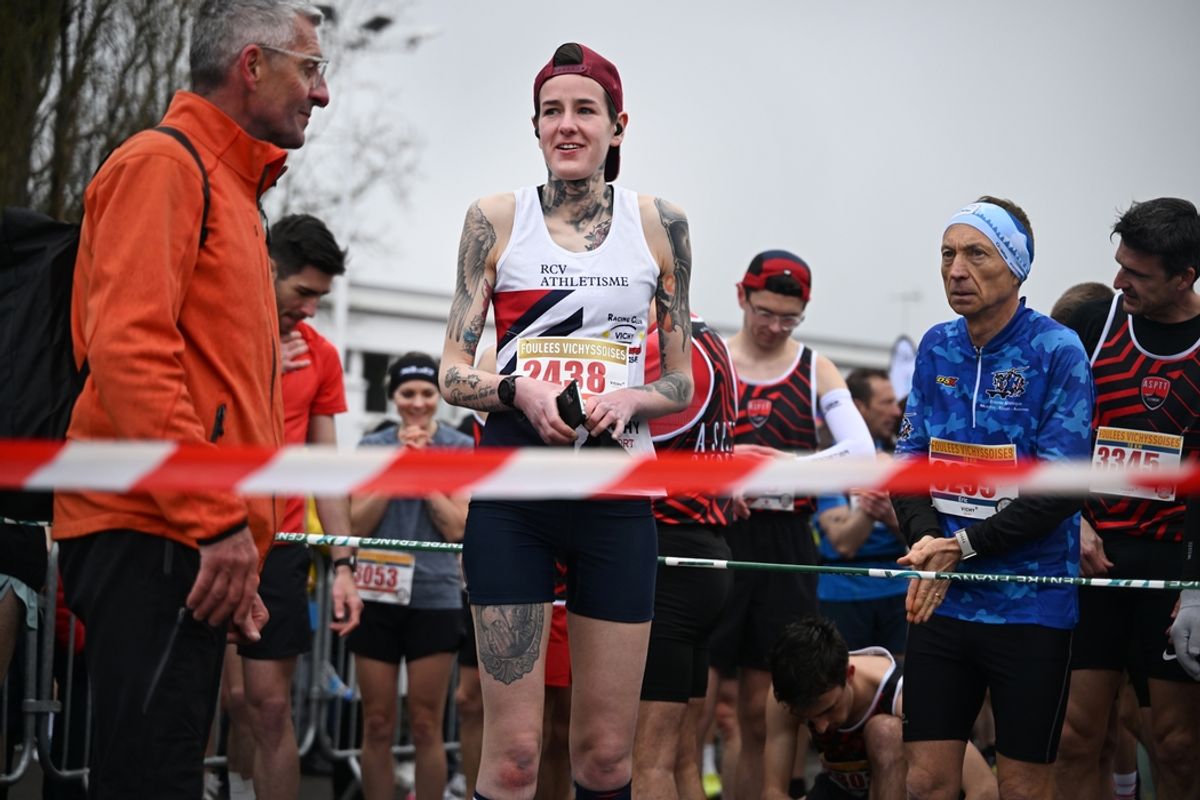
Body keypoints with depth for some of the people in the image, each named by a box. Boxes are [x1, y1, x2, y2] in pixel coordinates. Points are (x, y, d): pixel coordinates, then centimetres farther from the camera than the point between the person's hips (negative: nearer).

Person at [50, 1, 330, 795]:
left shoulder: (230, 187, 24)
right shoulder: (163, 164, -5)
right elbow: (126, 349, -17)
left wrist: (242, 523, 21)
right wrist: (219, 519, -20)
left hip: (195, 544, 10)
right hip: (153, 534, -10)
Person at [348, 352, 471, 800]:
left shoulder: (460, 449, 3)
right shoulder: (372, 447, 8)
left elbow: (456, 528, -4)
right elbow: (358, 524, 0)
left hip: (434, 597, -2)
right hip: (378, 594, 2)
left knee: (426, 726, 0)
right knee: (377, 725, 4)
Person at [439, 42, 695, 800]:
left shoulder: (659, 224, 7)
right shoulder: (497, 218, 4)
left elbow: (682, 381, 12)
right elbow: (454, 371, 3)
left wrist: (630, 400, -10)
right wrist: (520, 391, -17)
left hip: (617, 491, 1)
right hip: (514, 489, -1)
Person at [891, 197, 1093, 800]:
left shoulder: (1057, 352, -9)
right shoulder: (936, 347, 8)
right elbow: (909, 458, 9)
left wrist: (965, 547, -17)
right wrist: (926, 539, -10)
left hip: (1031, 608, -4)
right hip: (942, 601, 4)